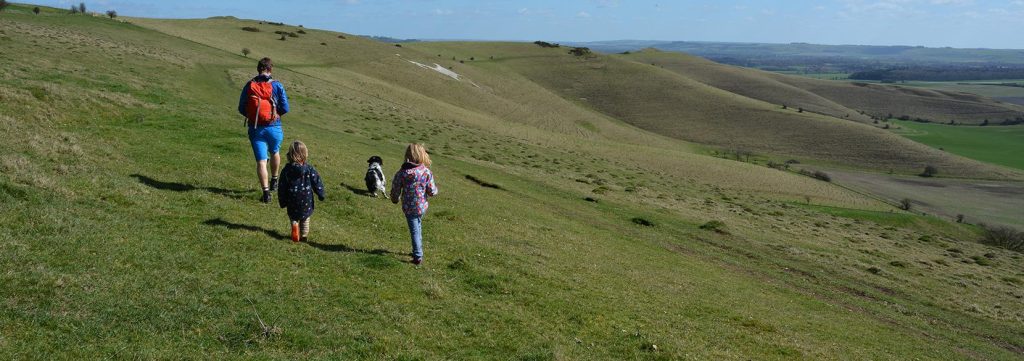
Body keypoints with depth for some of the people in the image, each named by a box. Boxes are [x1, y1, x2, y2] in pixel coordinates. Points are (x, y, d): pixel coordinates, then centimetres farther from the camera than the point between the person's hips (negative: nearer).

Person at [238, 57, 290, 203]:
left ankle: (266, 192, -5)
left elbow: (241, 108, 1)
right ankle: (274, 181, 43)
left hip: (255, 129, 0)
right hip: (274, 127, 0)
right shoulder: (277, 85, -8)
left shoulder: (249, 86, -3)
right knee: (275, 152, 27)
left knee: (261, 161, 1)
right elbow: (285, 108, -8)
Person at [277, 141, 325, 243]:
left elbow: (282, 187, -1)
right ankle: (304, 235, 16)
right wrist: (321, 195, 11)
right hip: (306, 199, 0)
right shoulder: (310, 169, -9)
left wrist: (282, 202, 10)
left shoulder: (286, 170, -6)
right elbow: (317, 183, -4)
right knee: (305, 219, 17)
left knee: (292, 216, 16)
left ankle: (294, 223, -14)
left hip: (292, 200, 0)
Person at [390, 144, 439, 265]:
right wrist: (435, 189, 14)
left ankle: (418, 256, 7)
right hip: (422, 206, 2)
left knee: (414, 231, 6)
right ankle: (418, 252, 36)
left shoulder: (402, 173, -14)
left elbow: (395, 190, -4)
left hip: (409, 207, -2)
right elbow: (432, 191, -9)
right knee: (418, 228, 24)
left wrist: (395, 199, 17)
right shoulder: (427, 172, -13)